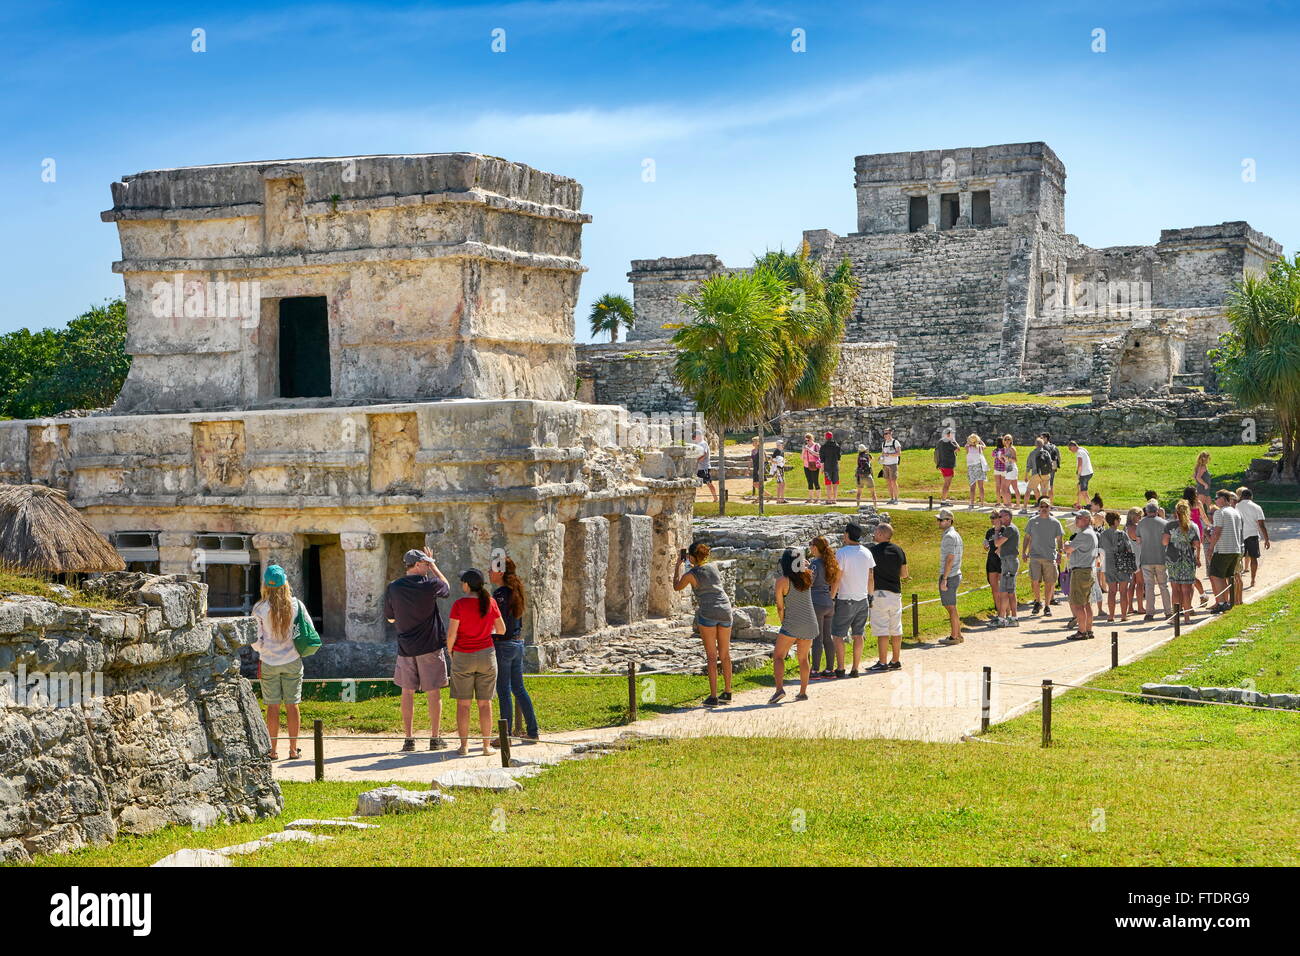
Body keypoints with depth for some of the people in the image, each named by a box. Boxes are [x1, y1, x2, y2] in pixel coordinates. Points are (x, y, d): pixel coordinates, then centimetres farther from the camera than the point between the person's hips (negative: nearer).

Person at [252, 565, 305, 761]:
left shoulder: (260, 608, -10)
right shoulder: (296, 605, -5)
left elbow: (256, 640, -6)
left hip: (269, 662, -1)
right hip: (292, 660, 1)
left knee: (273, 706, 5)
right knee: (292, 705, 7)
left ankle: (273, 750, 8)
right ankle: (293, 749, 11)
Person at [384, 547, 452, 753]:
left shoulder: (393, 588, -1)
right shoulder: (429, 584, -9)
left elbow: (390, 618, 10)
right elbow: (447, 587, 15)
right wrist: (433, 565, 22)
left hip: (405, 648, 3)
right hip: (430, 645, -2)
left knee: (407, 692, 9)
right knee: (433, 692, 5)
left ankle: (409, 739, 8)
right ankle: (435, 738, 8)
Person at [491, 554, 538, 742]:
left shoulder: (500, 594, -17)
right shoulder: (515, 592, 10)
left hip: (503, 645, -9)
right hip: (518, 643, 9)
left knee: (504, 691, -2)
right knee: (519, 688, 15)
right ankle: (532, 731, 18)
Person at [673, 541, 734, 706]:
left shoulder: (691, 574, -5)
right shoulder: (714, 567, 9)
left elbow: (676, 587, 13)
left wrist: (678, 565, 18)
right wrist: (693, 565, 34)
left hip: (707, 613, -5)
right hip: (725, 611, 5)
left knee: (711, 656, -2)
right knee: (725, 654, 13)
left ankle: (713, 697, -5)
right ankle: (727, 693, 20)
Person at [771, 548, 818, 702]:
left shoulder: (782, 581, -8)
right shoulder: (807, 577, 3)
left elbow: (780, 607, -4)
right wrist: (802, 560, 14)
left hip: (792, 624, -5)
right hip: (810, 624, 5)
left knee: (778, 656, 2)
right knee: (803, 657, 19)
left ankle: (779, 688, -15)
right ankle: (803, 691, 19)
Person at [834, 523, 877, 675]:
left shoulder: (841, 552, -13)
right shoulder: (866, 553, 4)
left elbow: (837, 577, -15)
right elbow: (871, 578, 10)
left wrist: (832, 596, -8)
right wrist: (870, 596, 19)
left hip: (845, 599, -5)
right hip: (862, 599, 5)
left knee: (838, 635, 3)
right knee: (858, 635, 9)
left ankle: (840, 669, 0)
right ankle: (855, 668, 10)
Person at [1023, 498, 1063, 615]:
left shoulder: (1055, 523, 5)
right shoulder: (1032, 521, 7)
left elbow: (1059, 539, 8)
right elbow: (1027, 537, 13)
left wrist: (1060, 554, 0)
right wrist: (1024, 552, 7)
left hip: (1050, 557, 0)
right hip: (1035, 556, 0)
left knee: (1049, 583, 1)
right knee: (1035, 581, -5)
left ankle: (1047, 606, 12)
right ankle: (1037, 602, 16)